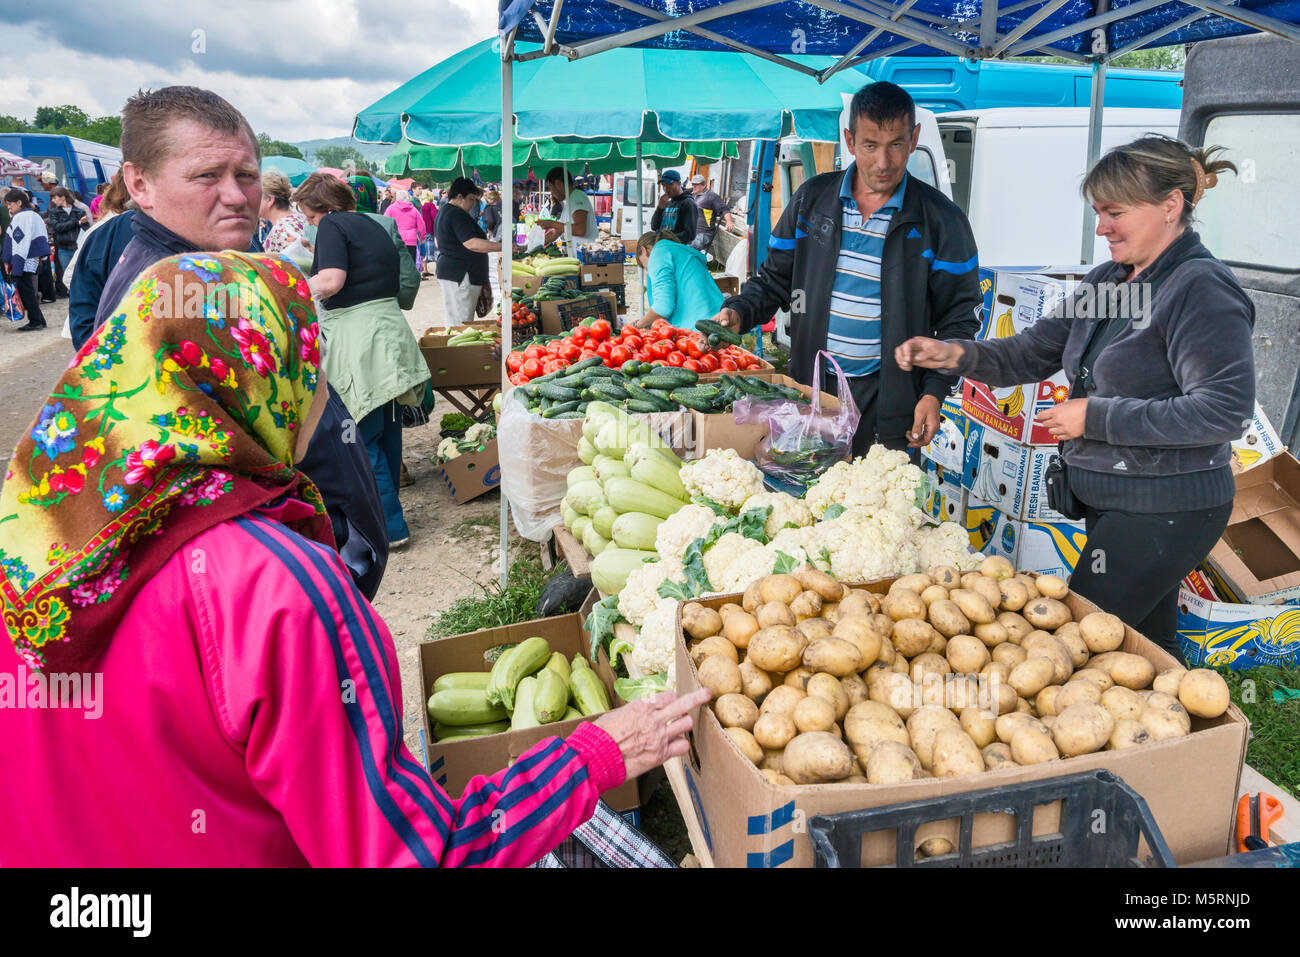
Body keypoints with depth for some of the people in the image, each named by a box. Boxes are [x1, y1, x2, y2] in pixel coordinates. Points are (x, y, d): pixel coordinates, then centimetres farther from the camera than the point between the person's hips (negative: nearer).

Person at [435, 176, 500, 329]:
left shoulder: (445, 211, 18)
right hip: (460, 275, -11)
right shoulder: (457, 215, -15)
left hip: (448, 270, 11)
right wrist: (502, 247, -26)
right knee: (461, 323, -9)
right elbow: (471, 243, -25)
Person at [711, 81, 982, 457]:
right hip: (812, 384, 2)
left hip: (889, 396, -2)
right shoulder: (812, 199, 4)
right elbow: (775, 279, 11)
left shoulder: (940, 220, -4)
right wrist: (738, 312, -8)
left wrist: (934, 392, -10)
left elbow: (959, 317, -1)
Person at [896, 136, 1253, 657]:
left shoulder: (1203, 290, -17)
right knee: (1147, 645, 21)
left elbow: (1224, 411, -24)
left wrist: (1096, 416, -21)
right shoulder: (1107, 279, 9)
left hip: (1164, 511, -8)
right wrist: (956, 355, -9)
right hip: (1114, 499, 9)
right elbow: (1034, 351, 9)